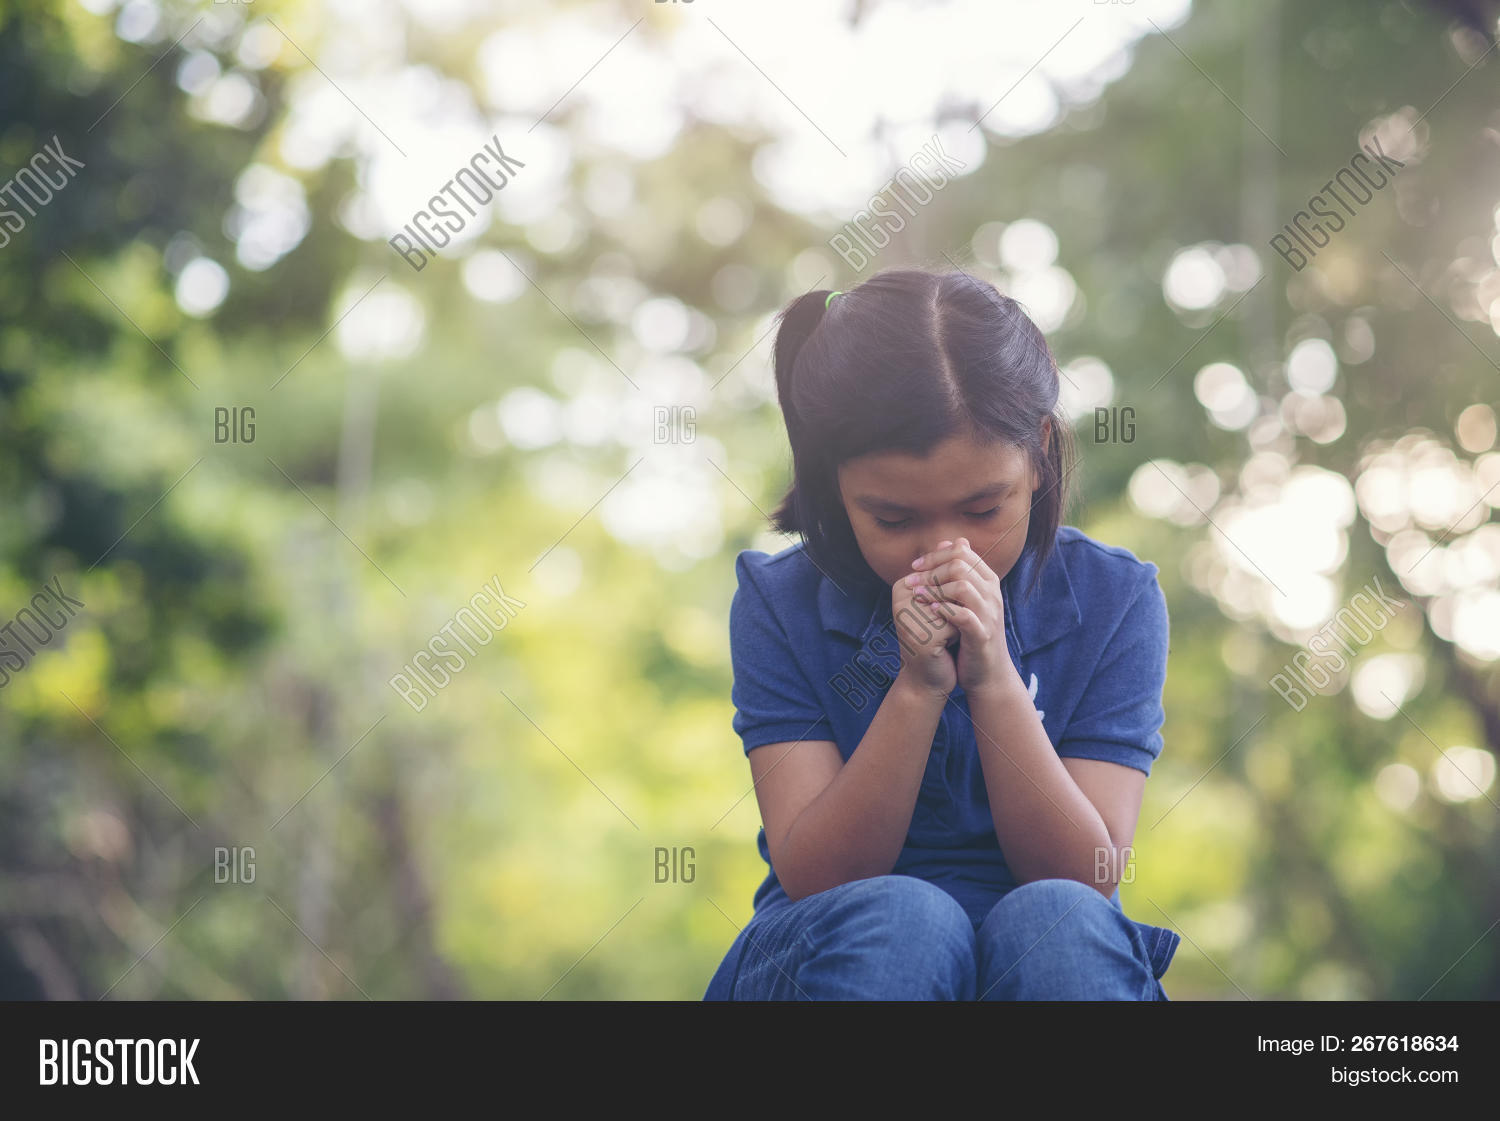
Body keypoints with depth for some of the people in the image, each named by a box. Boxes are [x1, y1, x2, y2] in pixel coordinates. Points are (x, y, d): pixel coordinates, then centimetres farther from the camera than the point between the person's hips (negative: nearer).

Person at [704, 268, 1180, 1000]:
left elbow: (1090, 877, -7)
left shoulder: (1111, 601, -1)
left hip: (1042, 962, 1)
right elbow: (813, 879, -9)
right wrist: (917, 689, -21)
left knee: (1054, 918, -34)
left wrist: (994, 679, -19)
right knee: (900, 916, -35)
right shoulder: (780, 604, -2)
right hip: (830, 954, -1)